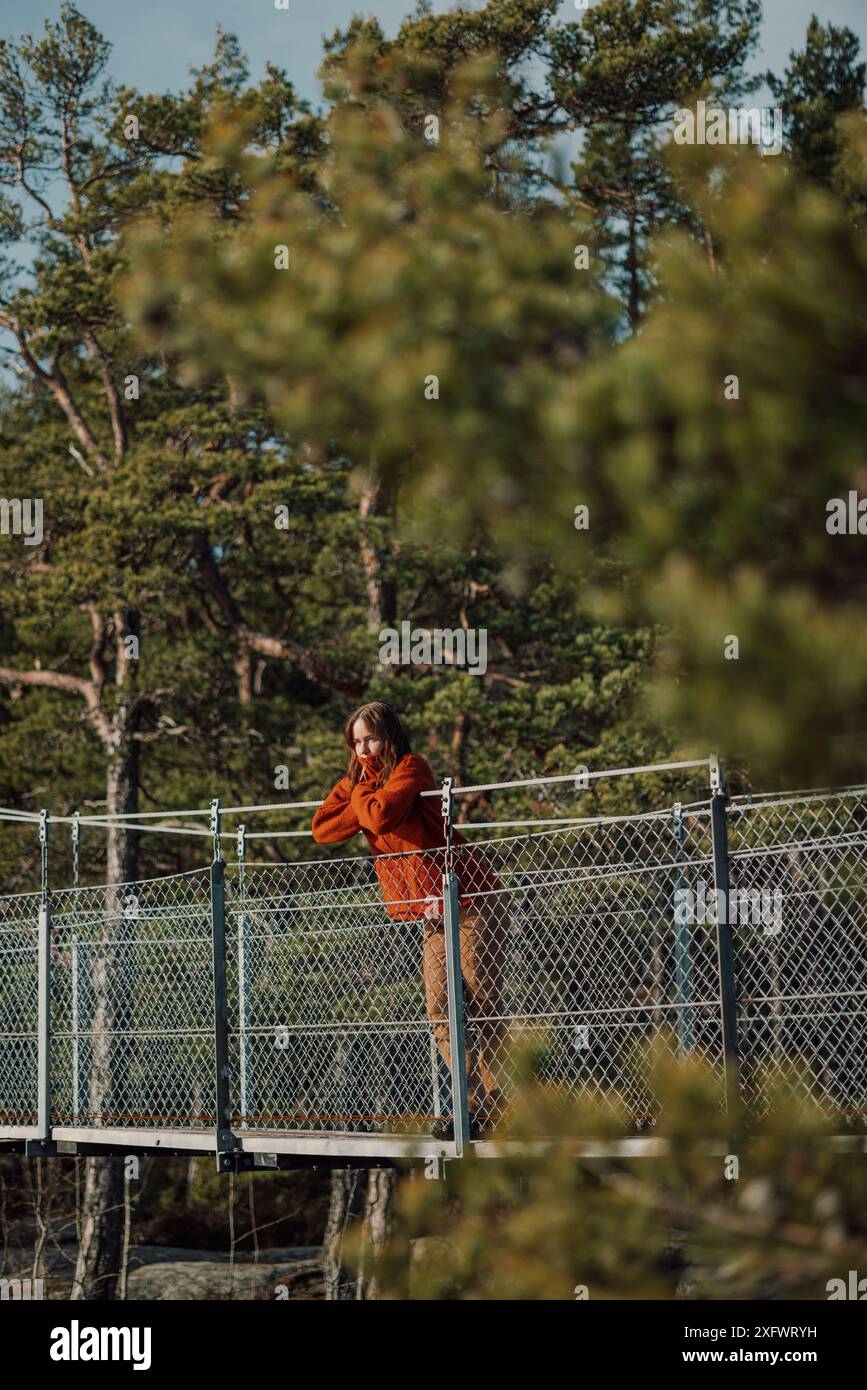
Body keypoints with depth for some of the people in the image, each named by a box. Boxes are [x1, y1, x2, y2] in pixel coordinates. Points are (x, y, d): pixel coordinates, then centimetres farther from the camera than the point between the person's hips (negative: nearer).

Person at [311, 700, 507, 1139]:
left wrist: (360, 793, -2)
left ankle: (498, 1101, -6)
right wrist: (357, 791, -3)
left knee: (482, 1007, -8)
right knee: (441, 1013, -1)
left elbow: (379, 815, -22)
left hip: (472, 904, -8)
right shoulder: (360, 783, 17)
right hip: (433, 915, 8)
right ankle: (476, 1104, 0)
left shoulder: (411, 768, -7)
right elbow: (322, 830, 6)